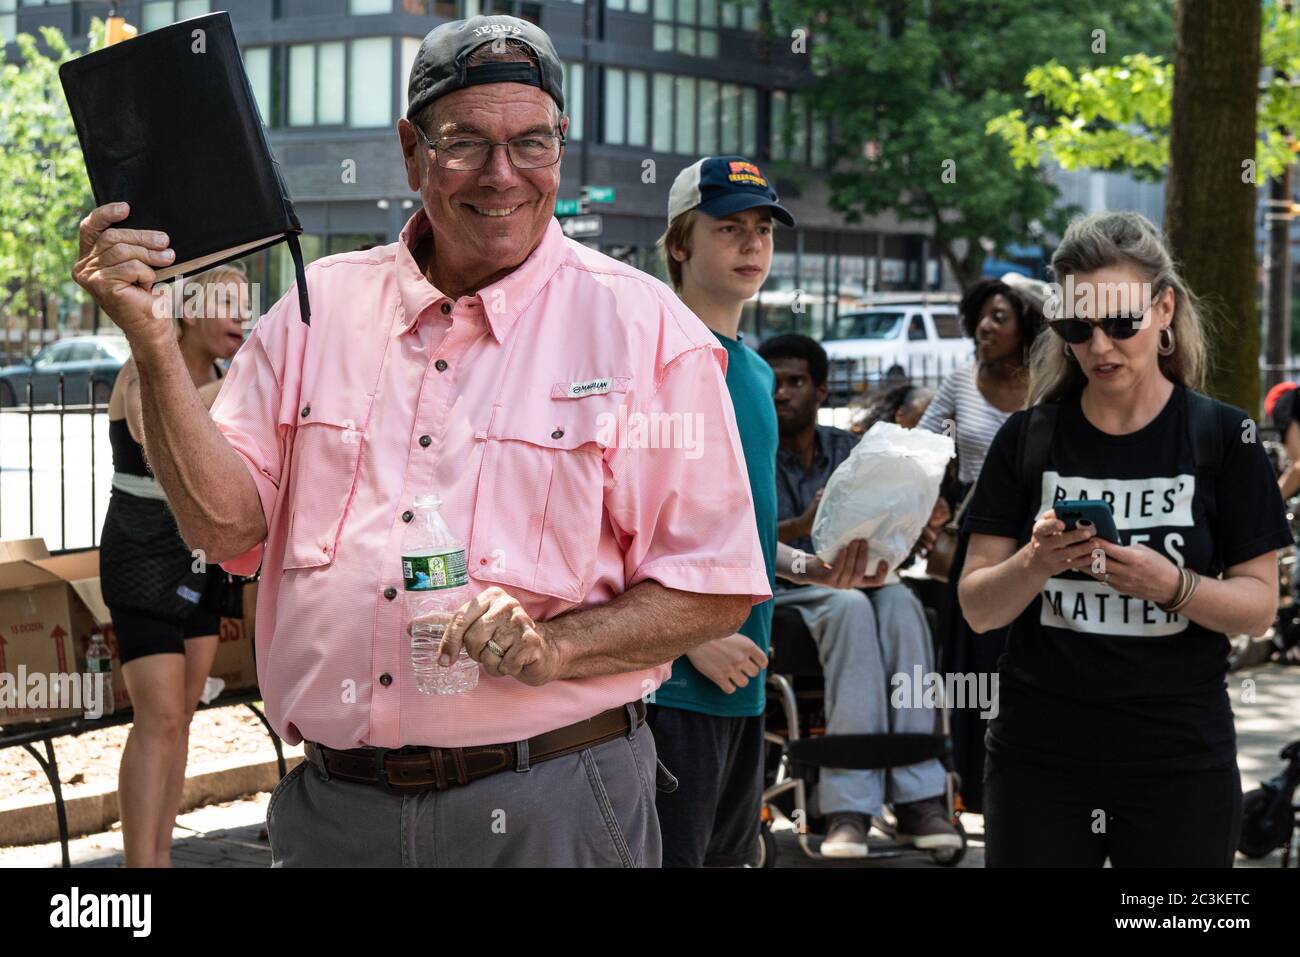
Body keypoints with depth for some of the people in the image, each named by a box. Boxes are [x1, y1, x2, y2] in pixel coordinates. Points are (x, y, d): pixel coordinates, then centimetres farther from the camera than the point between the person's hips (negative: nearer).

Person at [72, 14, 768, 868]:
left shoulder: (641, 326, -5)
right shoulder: (320, 306, 6)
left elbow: (714, 592, -5)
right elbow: (226, 523, 1)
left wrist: (552, 646, -21)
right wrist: (150, 340, -9)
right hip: (330, 804, 3)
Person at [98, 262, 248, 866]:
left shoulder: (216, 376, 7)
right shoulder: (148, 370, -15)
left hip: (199, 559, 7)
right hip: (143, 560, -7)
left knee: (182, 713, 8)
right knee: (158, 718, -14)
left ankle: (161, 856, 14)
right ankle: (139, 863, -12)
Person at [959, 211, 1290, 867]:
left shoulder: (1222, 437, -2)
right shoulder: (1027, 438, 2)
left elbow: (1258, 606, -3)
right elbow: (978, 609, 0)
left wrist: (1171, 585, -22)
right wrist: (1037, 564, -20)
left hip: (1179, 762, -1)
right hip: (1038, 762, 1)